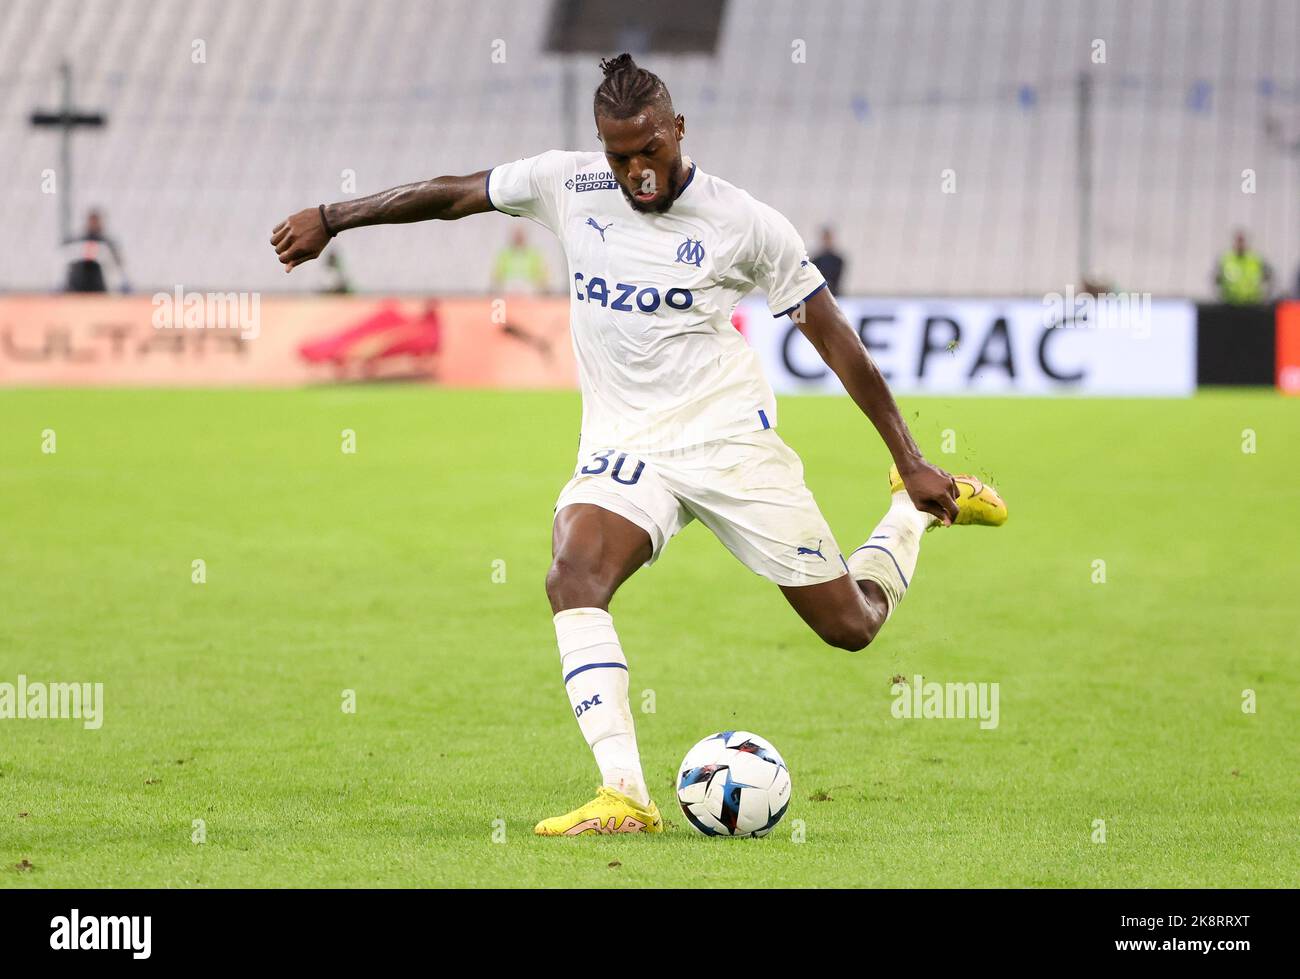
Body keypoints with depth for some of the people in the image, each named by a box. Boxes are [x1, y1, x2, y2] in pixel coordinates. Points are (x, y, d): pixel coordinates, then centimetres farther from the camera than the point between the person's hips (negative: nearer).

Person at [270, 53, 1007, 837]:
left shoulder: (745, 223, -10)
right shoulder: (568, 185, -3)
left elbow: (836, 341, -4)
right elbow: (455, 195, 12)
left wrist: (912, 464, -3)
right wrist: (330, 219, 17)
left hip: (731, 440, -2)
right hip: (625, 447, 2)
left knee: (851, 625, 1)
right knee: (572, 580, -29)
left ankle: (918, 504, 34)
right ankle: (624, 798, -33)